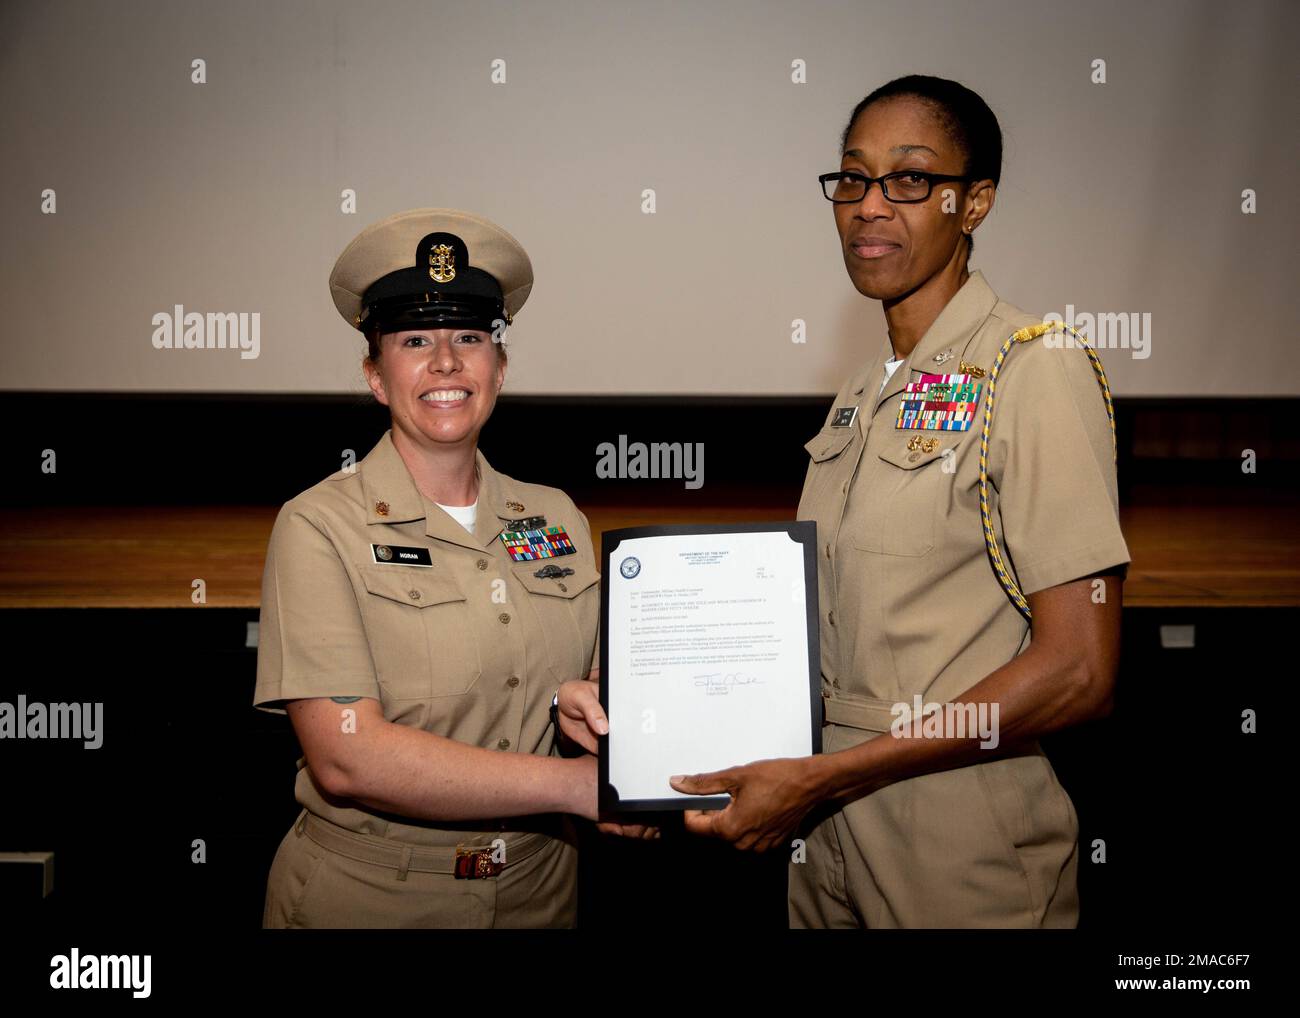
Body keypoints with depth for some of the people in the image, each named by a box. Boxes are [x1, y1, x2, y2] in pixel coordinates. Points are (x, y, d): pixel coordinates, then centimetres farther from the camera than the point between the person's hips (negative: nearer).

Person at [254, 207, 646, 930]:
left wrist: (584, 700, -14)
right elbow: (345, 759, -21)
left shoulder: (559, 519, 2)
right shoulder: (319, 526, -12)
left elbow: (592, 682, 9)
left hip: (539, 892, 4)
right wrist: (574, 783, -23)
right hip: (364, 895, -4)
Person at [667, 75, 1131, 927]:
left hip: (964, 857, -6)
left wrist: (821, 777, -19)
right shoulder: (861, 396, 10)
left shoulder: (1035, 370, -12)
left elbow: (1079, 672, -19)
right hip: (826, 831, 7)